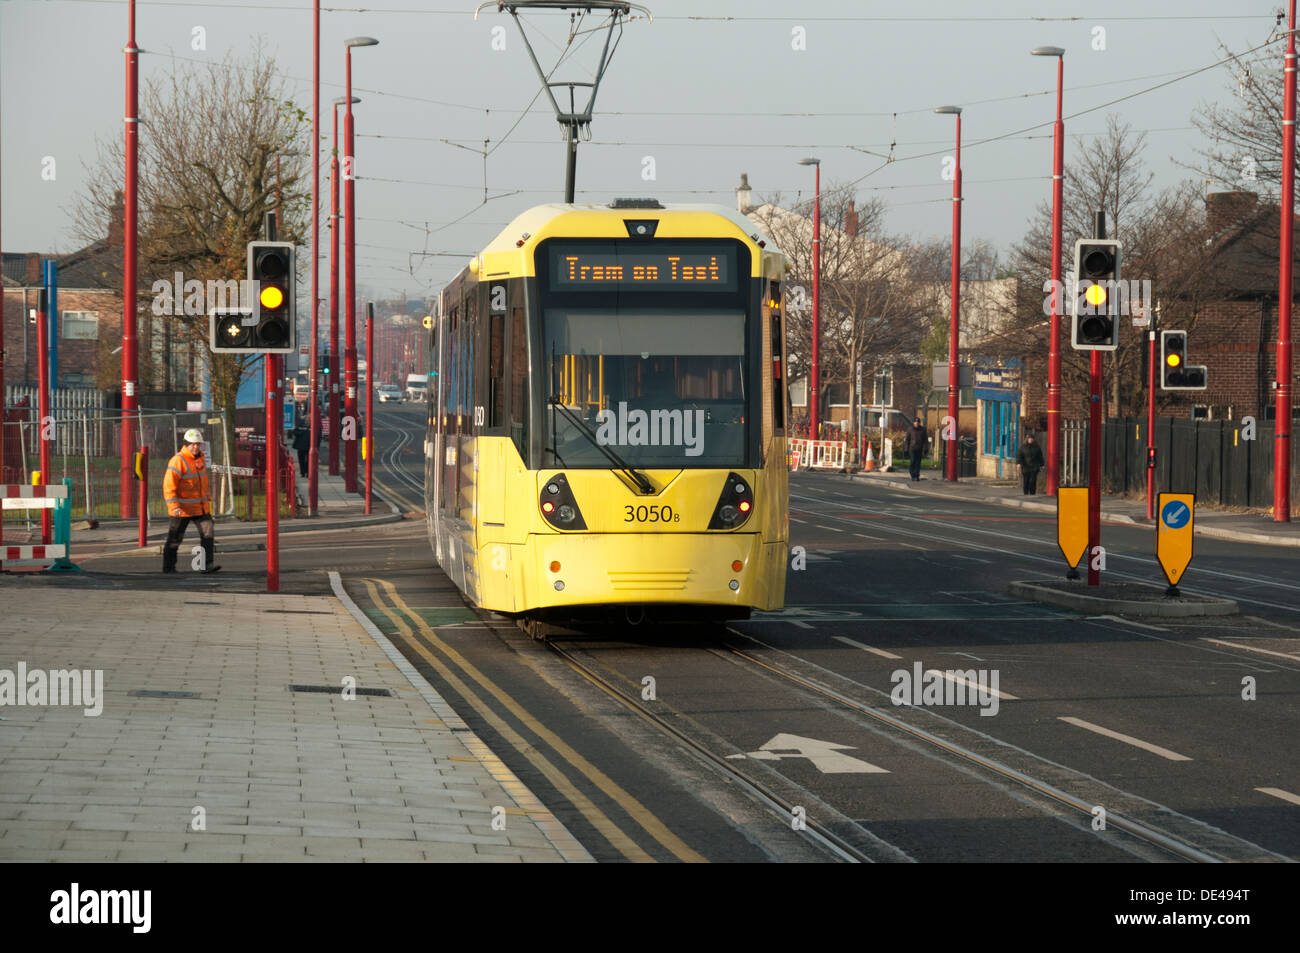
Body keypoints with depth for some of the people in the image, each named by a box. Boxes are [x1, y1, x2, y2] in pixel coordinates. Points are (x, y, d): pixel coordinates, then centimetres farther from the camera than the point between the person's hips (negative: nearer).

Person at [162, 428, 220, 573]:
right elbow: (169, 484, -20)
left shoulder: (200, 459, 10)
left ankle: (207, 564, -9)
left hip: (200, 507, 6)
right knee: (175, 537, 4)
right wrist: (174, 505, -26)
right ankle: (168, 567, 16)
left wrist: (208, 499, 25)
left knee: (207, 530, -8)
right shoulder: (178, 461, -16)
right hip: (182, 507, -6)